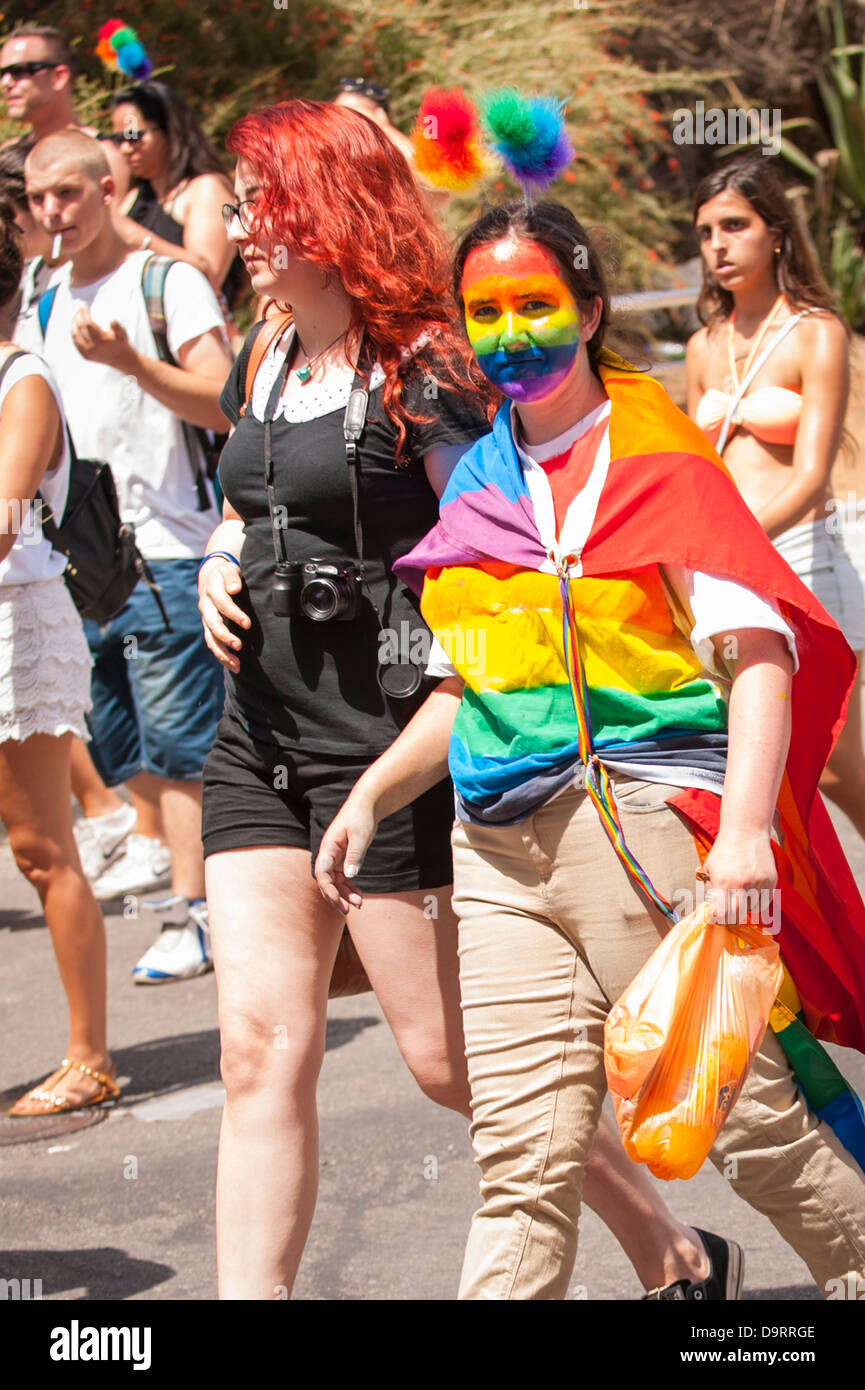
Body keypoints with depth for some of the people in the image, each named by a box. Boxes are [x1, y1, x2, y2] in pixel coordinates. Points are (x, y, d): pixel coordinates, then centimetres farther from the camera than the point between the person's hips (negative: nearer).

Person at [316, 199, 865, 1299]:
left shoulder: (659, 462, -1)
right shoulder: (476, 481, 18)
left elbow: (759, 651, -10)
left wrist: (744, 830, -22)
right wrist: (370, 797, 17)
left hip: (646, 819, -5)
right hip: (501, 846, 5)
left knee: (744, 1118, -2)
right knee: (524, 1158, -1)